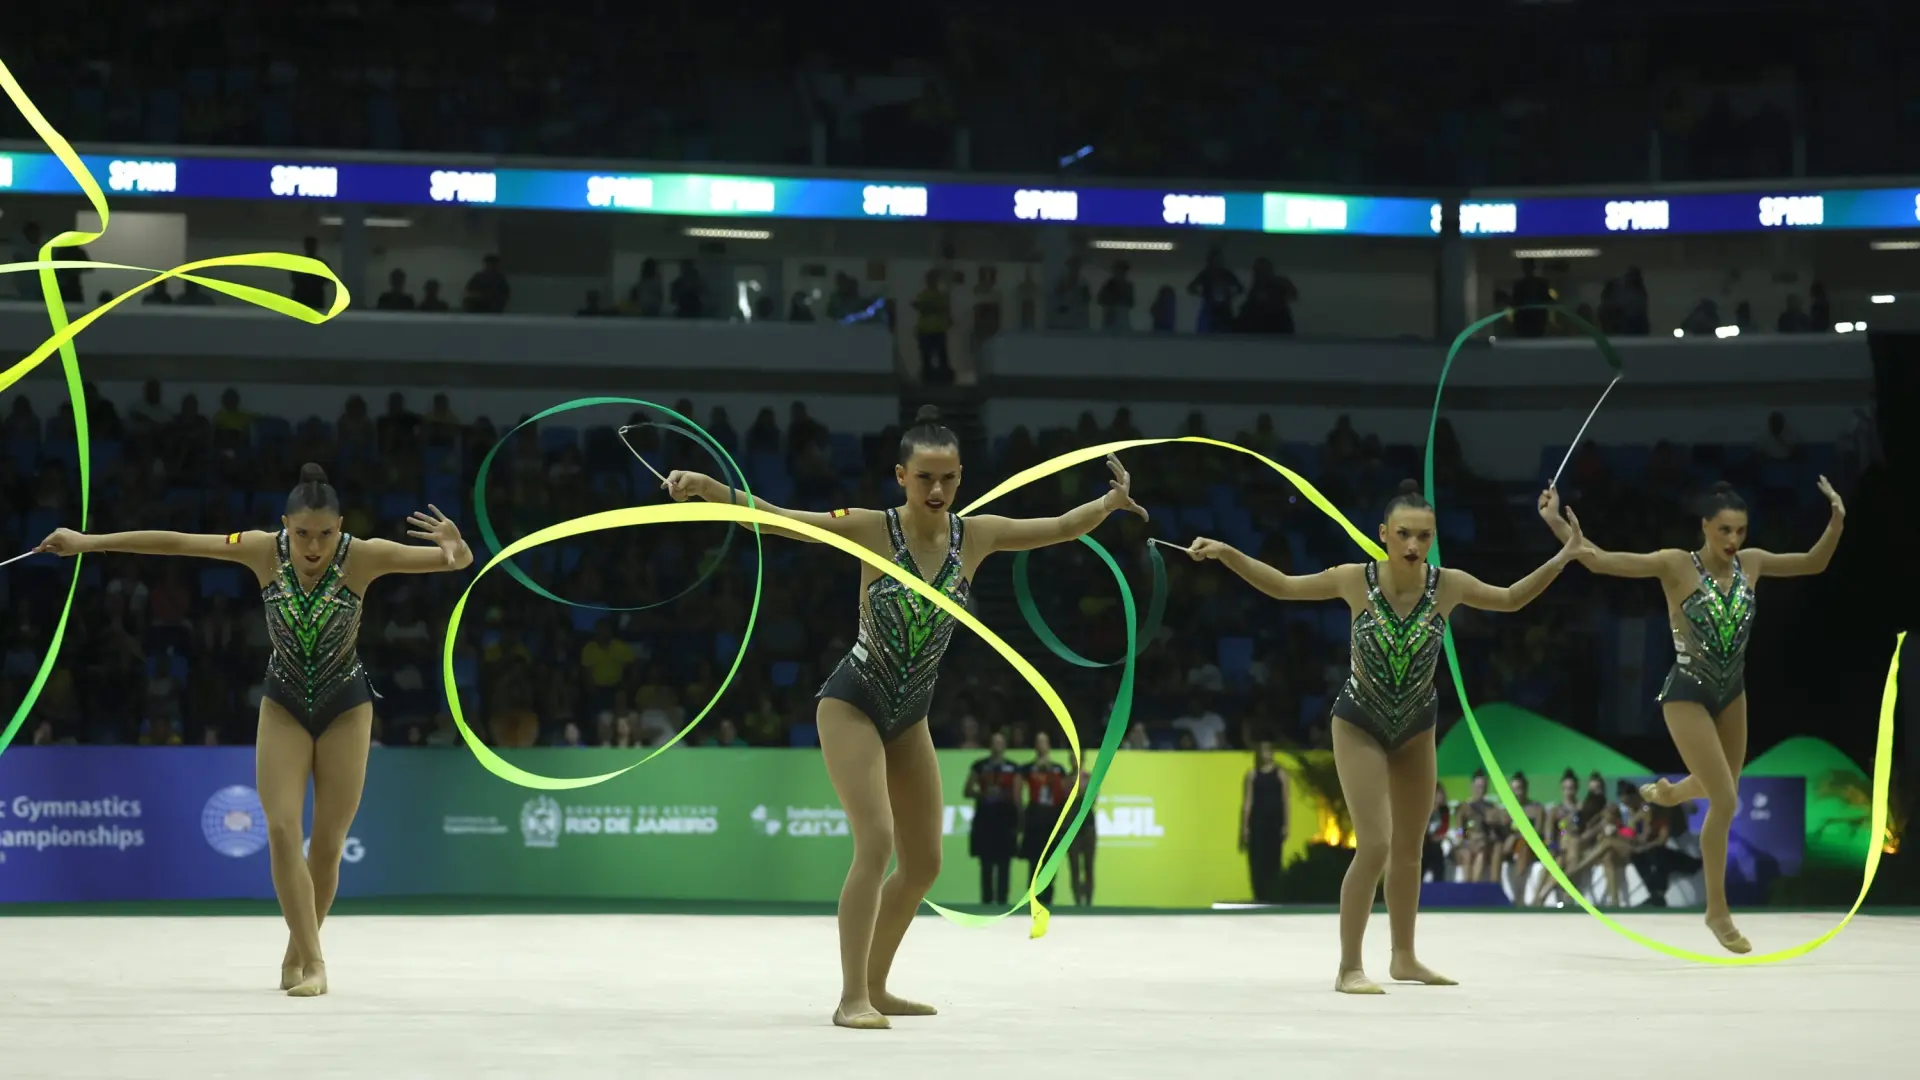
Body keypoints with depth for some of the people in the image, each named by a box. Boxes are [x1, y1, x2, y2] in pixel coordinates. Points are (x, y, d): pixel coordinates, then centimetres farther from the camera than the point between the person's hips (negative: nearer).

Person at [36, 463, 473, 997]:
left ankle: (298, 954, 22)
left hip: (346, 707, -1)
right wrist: (88, 542, -10)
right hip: (284, 703, 1)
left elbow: (456, 560, -28)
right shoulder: (264, 550, -16)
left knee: (327, 844, 1)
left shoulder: (364, 557, -22)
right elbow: (174, 542, -12)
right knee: (282, 830, -16)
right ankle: (313, 962, -14)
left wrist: (457, 549, -53)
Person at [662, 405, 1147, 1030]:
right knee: (877, 841, -22)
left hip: (908, 716, 6)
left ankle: (874, 988, 27)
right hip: (853, 703, -6)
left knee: (924, 863, 10)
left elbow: (1062, 528, 1)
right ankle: (852, 998, -19)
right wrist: (710, 488, -39)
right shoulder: (873, 530, -16)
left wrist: (1110, 503, -17)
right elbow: (778, 519, -24)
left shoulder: (976, 535, -4)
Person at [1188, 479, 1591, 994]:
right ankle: (1349, 968, -8)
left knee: (1410, 848, 16)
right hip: (1359, 724, -4)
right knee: (1376, 845, -17)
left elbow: (1511, 600, 3)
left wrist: (1561, 560, -7)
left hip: (1415, 728, 4)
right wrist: (1227, 554, -16)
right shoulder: (1354, 580, -20)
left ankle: (1404, 958, 32)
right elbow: (1282, 587, -7)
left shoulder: (1448, 585, -15)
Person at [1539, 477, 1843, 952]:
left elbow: (1813, 564, 8)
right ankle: (1718, 911, 7)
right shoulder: (1676, 565, -19)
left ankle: (1668, 791, 58)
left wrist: (1836, 522, -9)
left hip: (1731, 691, 6)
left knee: (1722, 790, 22)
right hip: (1688, 694, -6)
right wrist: (1555, 523, -36)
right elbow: (1600, 561, -24)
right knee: (1725, 801, -10)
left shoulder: (1750, 562, -4)